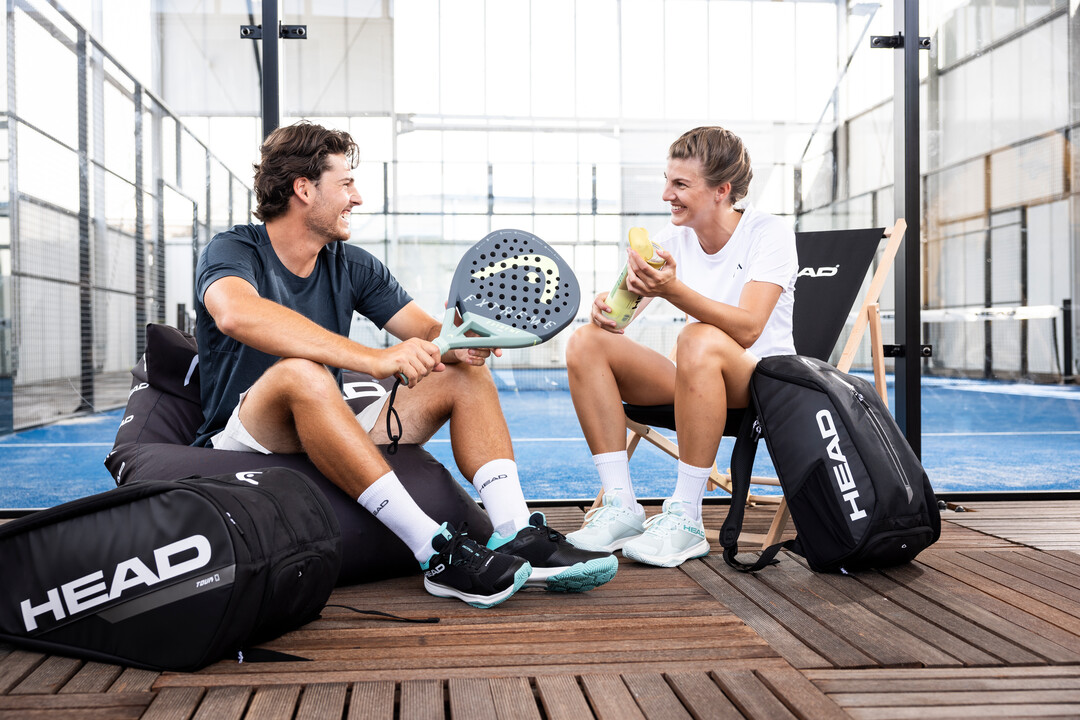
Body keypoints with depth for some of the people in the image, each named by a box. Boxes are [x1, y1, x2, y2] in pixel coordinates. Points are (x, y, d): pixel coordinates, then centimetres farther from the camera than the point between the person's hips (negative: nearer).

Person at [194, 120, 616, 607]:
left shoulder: (352, 266, 9)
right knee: (300, 372, -37)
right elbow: (237, 313, -35)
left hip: (330, 446, 7)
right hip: (239, 450, -6)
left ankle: (516, 534, -24)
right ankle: (435, 553, -38)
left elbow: (430, 334, 3)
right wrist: (373, 359, -42)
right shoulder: (233, 251, -10)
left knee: (465, 374, -3)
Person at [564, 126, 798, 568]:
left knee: (700, 340, -39)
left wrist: (673, 290, -41)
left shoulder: (770, 234, -12)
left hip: (761, 384, -6)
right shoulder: (675, 239, 4)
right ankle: (621, 508, -18)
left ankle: (685, 518, -31)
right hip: (696, 382, 6)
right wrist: (607, 307, -26)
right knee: (586, 343, -15)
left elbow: (748, 329, -28)